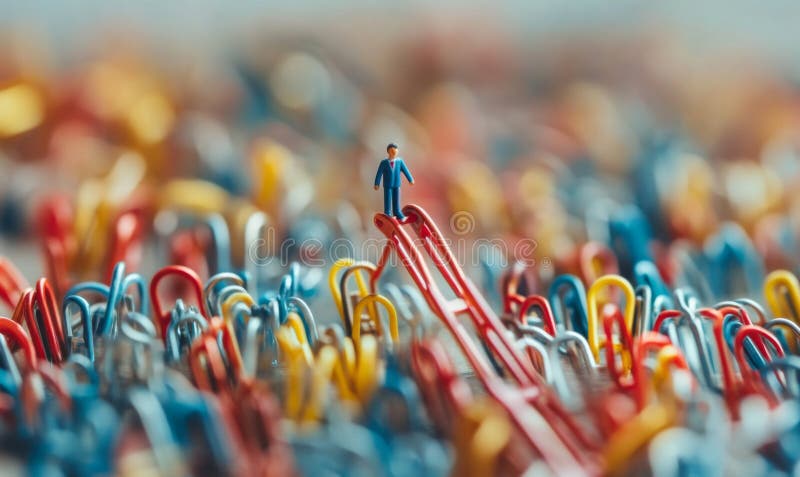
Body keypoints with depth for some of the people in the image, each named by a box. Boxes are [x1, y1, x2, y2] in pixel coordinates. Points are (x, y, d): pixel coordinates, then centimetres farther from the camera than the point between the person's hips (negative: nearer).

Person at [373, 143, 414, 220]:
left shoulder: (399, 161, -5)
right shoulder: (384, 162, -11)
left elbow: (405, 171, 1)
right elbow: (379, 173, -10)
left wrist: (411, 180, 3)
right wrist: (376, 184, -12)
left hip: (397, 184, 3)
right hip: (387, 185, -3)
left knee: (396, 200, 9)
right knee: (388, 200, 1)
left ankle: (397, 213, 18)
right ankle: (387, 214, 9)